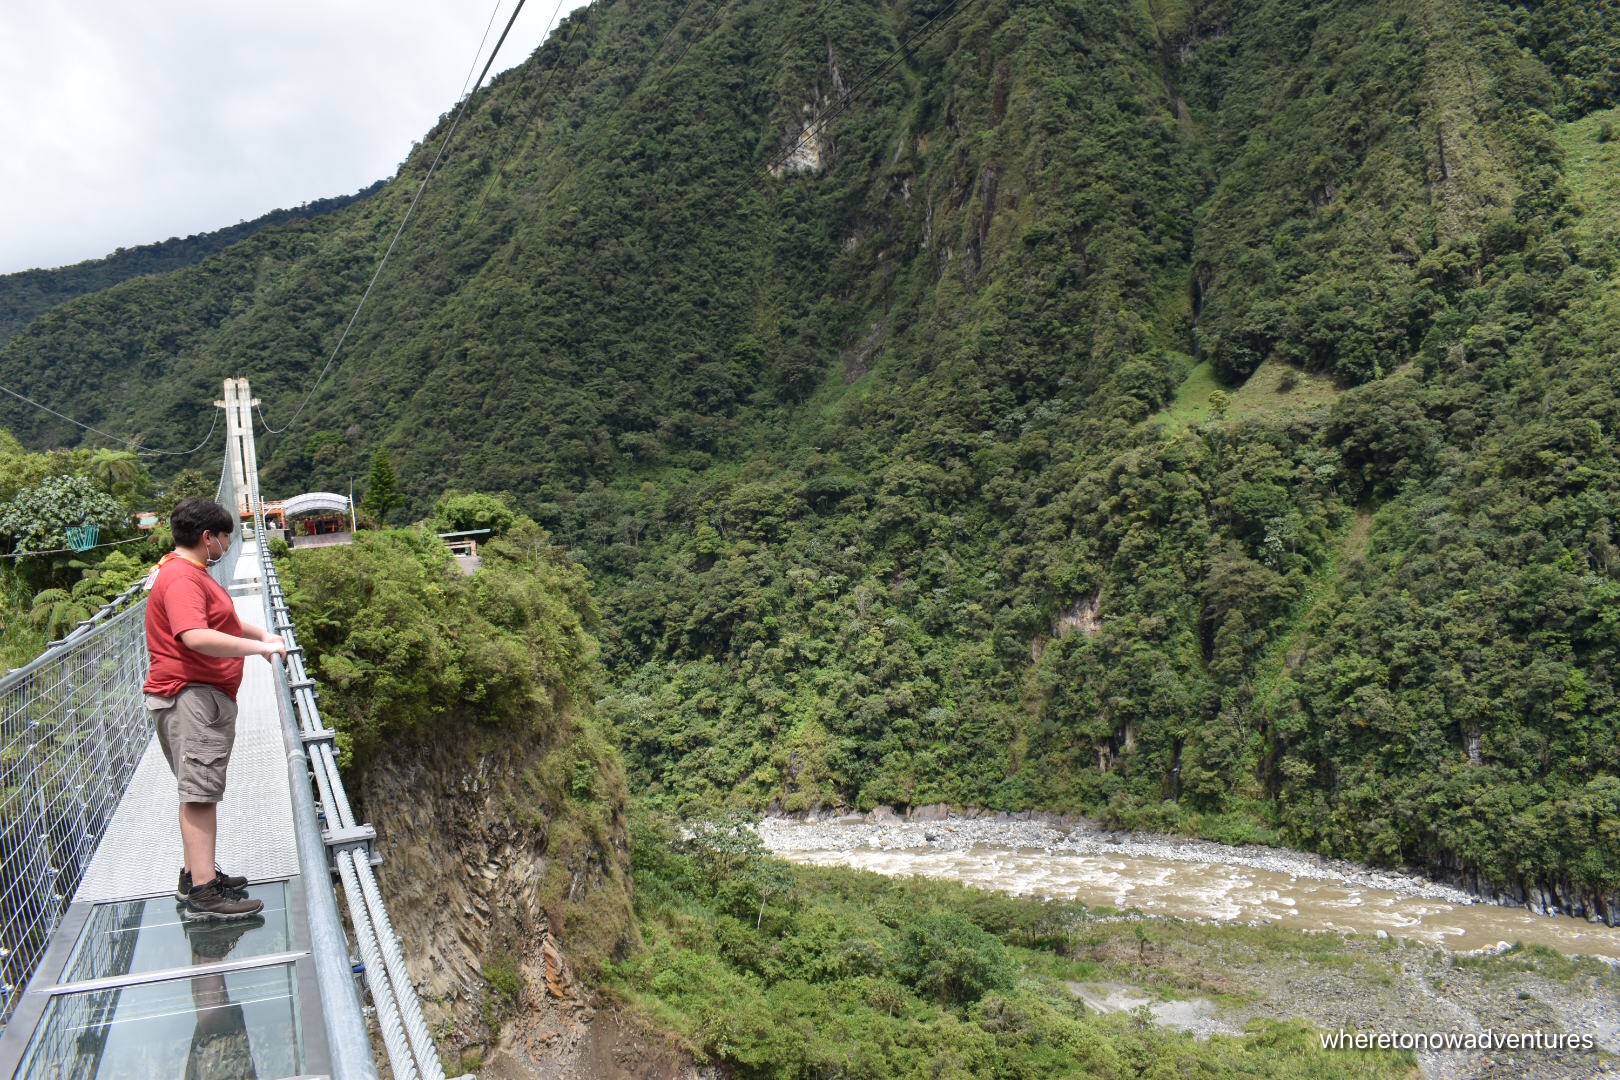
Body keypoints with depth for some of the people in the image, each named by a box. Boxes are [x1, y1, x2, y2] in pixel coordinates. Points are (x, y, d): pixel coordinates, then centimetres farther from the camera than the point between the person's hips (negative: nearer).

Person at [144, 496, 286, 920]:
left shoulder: (191, 574, 19)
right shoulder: (181, 578, -17)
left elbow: (221, 619, 32)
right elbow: (196, 636, -32)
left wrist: (263, 634, 17)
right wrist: (257, 647, -26)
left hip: (204, 695, 11)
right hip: (190, 696, -11)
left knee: (201, 790, 17)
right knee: (200, 792, -12)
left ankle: (196, 874, 26)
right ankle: (203, 892, -12)